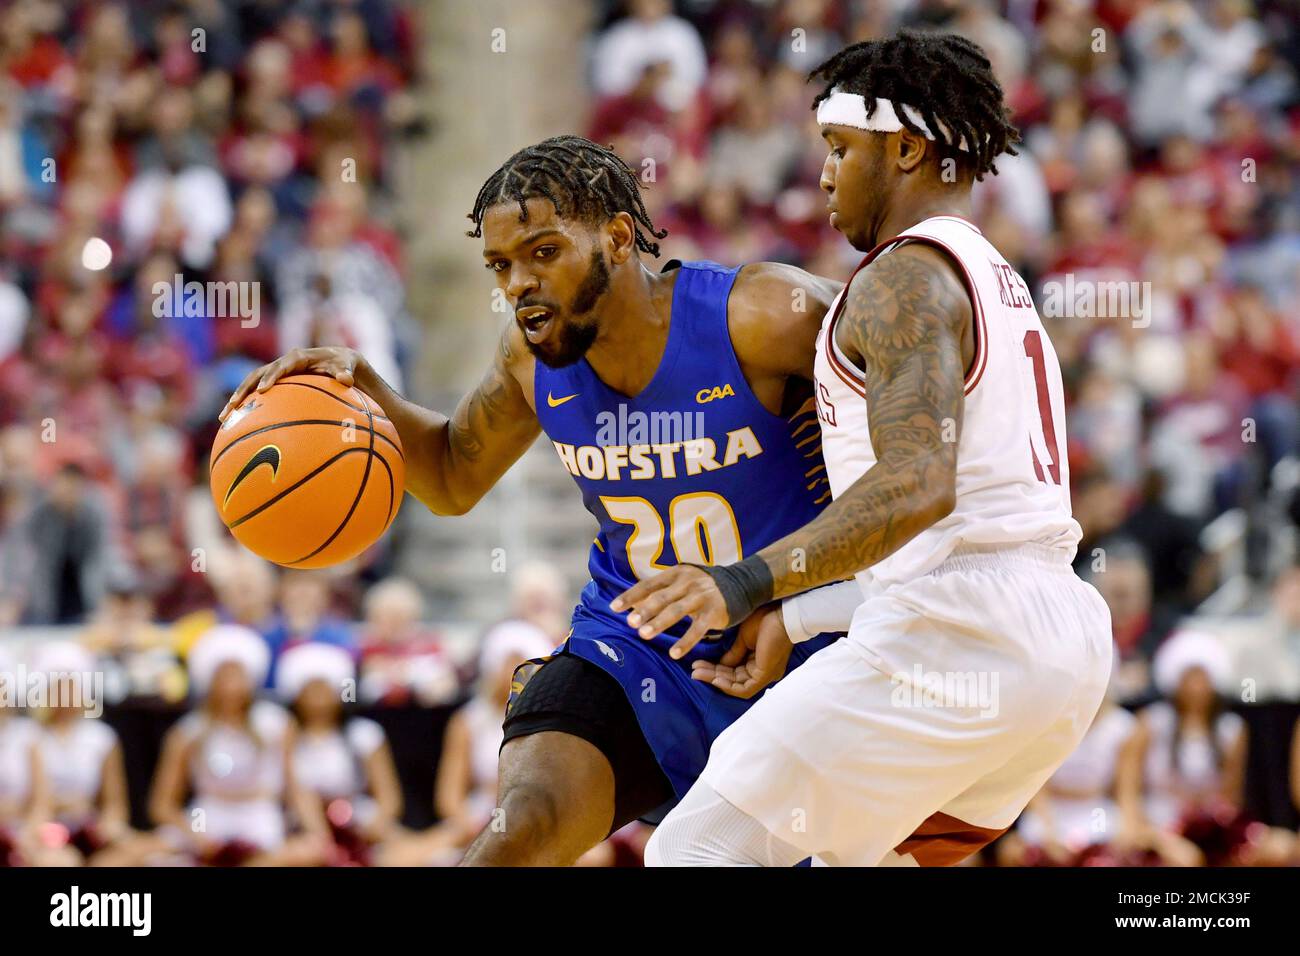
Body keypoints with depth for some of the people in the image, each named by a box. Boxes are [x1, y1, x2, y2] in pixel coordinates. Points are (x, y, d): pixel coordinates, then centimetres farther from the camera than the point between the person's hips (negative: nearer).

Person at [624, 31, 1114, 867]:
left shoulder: (907, 276, -8)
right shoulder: (1002, 285, 24)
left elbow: (917, 486, -24)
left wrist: (750, 582, -33)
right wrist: (793, 617, 29)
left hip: (957, 637, -10)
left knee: (696, 852, -8)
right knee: (859, 854, 27)